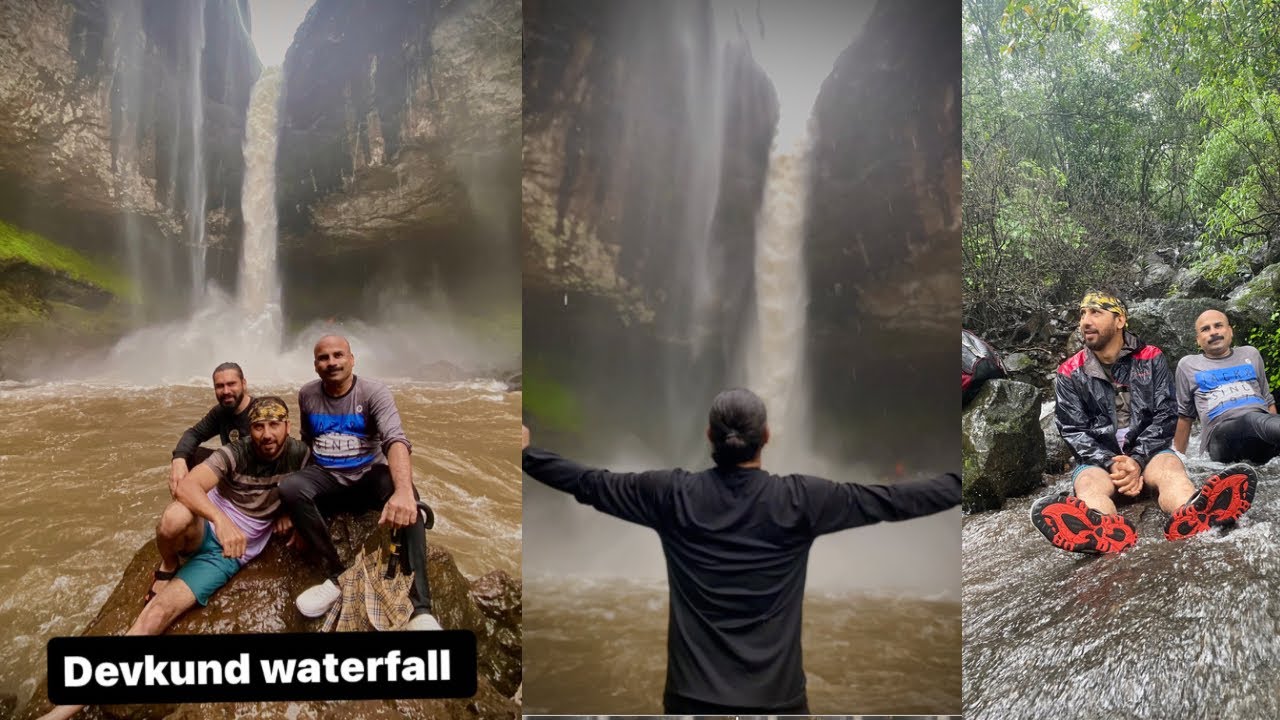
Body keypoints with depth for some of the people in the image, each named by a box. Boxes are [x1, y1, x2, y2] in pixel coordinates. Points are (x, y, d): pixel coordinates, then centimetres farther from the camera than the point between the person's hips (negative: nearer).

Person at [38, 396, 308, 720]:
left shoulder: (298, 453, -7)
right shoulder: (235, 453, -14)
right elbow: (186, 486, -30)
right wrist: (221, 519, -47)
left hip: (231, 553, 0)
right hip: (207, 530, 0)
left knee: (161, 609, -20)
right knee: (175, 517, -39)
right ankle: (168, 566, -3)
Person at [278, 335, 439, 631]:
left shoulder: (374, 392, -12)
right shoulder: (307, 395, 2)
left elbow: (395, 439, -28)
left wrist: (403, 490, -48)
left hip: (369, 474, -3)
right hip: (326, 476, 3)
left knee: (406, 502, -36)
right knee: (289, 488, -31)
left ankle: (419, 608, -40)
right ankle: (337, 576, -21)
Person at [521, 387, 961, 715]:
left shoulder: (672, 495, -4)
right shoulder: (799, 500, -8)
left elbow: (588, 483, 6)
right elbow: (892, 500, -2)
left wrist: (525, 453, 19)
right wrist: (966, 482, 8)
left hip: (694, 692, 2)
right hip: (775, 692, -1)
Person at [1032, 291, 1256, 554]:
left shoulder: (1151, 358, 4)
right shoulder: (1070, 373, 2)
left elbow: (1164, 416, -2)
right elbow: (1074, 432, -3)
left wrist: (1137, 460, -19)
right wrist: (1110, 464, -21)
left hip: (1147, 451, 1)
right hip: (1098, 458, -1)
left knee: (1170, 468, -33)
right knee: (1090, 484, -35)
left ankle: (1192, 519, -70)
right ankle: (1107, 532, -72)